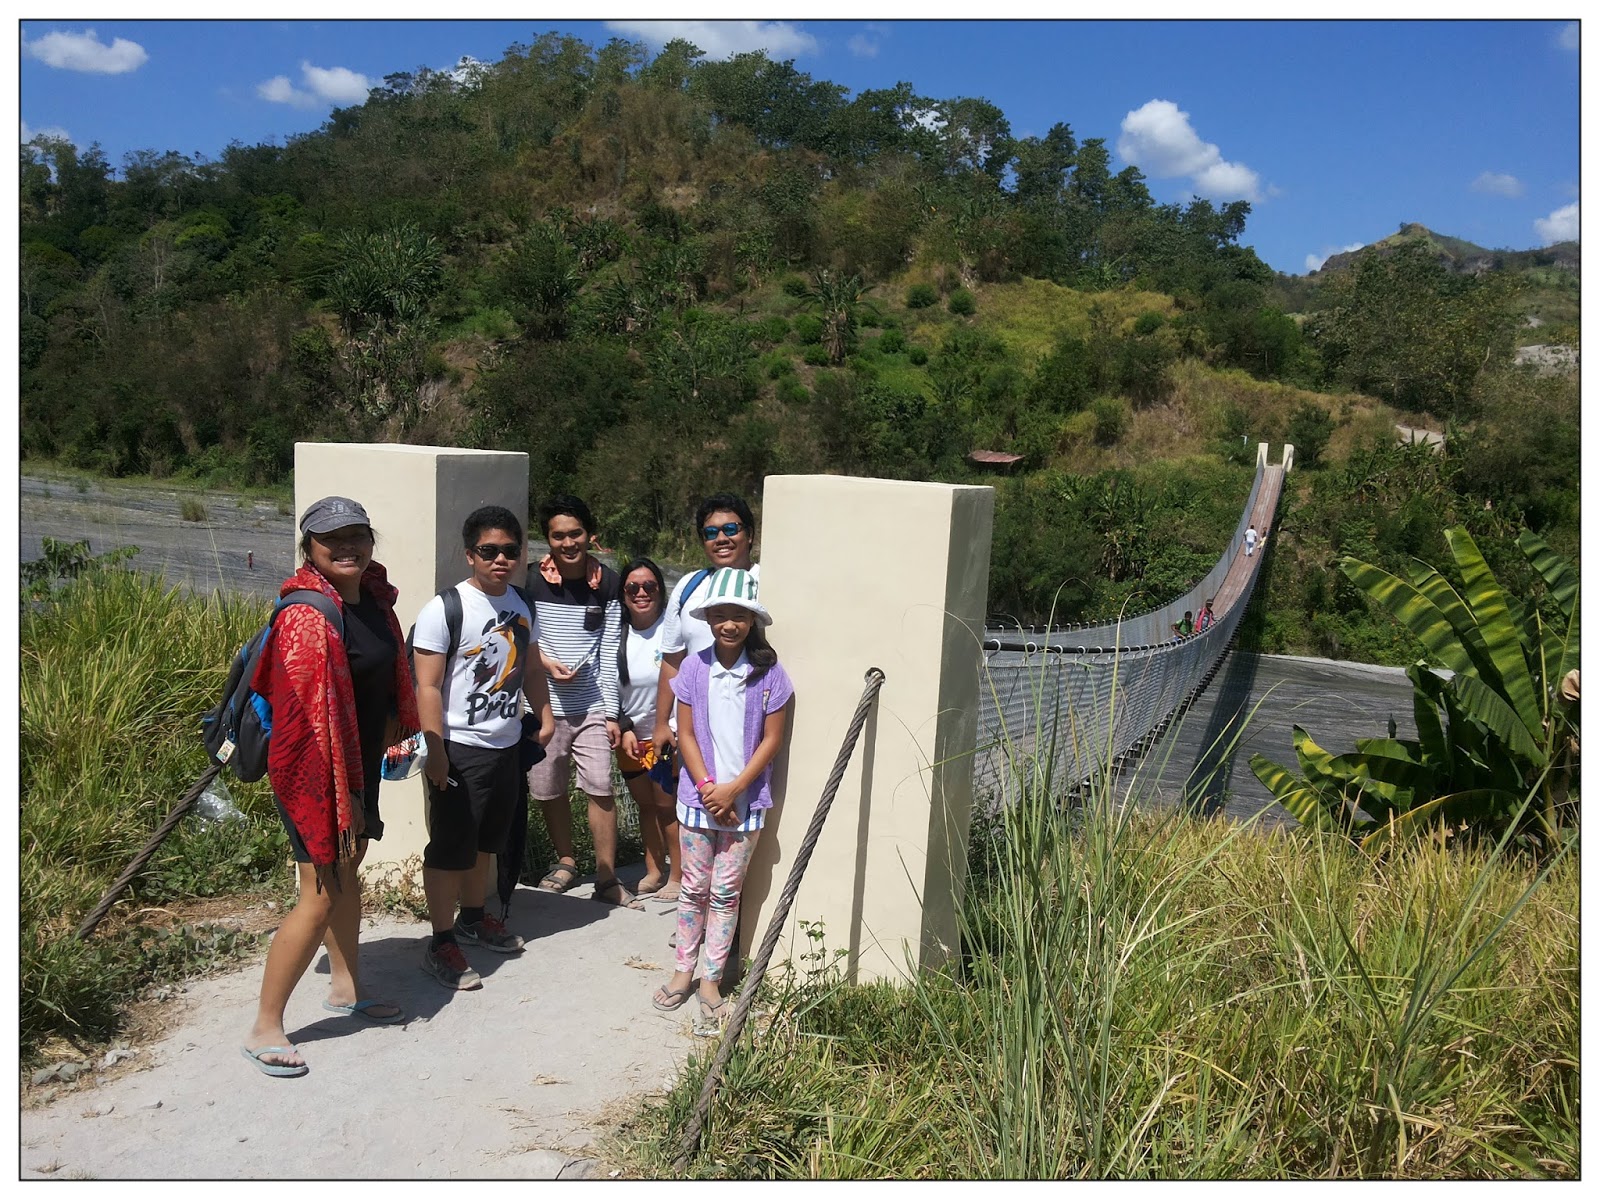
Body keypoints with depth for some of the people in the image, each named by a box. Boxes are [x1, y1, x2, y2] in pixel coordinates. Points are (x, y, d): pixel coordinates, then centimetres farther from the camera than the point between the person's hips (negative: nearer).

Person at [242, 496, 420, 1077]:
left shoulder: (372, 599, 2)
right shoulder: (307, 616, -24)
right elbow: (313, 713, -25)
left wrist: (396, 728, 16)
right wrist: (341, 794, -23)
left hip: (359, 761, 9)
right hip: (316, 770, -9)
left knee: (349, 874, 22)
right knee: (322, 895, -4)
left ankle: (346, 988, 40)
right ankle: (264, 1031, 12)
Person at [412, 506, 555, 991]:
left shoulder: (522, 604, 7)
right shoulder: (445, 609, -15)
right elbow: (428, 686, -17)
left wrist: (544, 714, 9)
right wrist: (435, 752, -20)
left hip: (507, 745, 7)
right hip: (460, 749, -7)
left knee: (485, 841, 20)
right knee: (450, 849, 2)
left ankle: (473, 917, 38)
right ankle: (441, 943, 14)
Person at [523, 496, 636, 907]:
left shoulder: (607, 583, -2)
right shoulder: (532, 581, -5)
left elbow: (609, 651, 0)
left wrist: (612, 712, -2)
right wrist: (545, 661, -14)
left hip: (592, 704, 0)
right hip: (545, 703, 1)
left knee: (600, 788, -4)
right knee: (547, 789, 11)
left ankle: (606, 877, 8)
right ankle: (566, 861, 32)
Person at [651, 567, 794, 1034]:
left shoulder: (769, 673, -8)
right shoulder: (694, 667, -3)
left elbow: (771, 740, -6)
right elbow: (686, 734, 0)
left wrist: (732, 790, -12)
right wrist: (707, 787, -10)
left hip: (745, 800, -1)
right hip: (699, 797, 1)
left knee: (726, 892, 6)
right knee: (694, 887, 12)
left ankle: (711, 981, 16)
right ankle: (684, 970, 25)